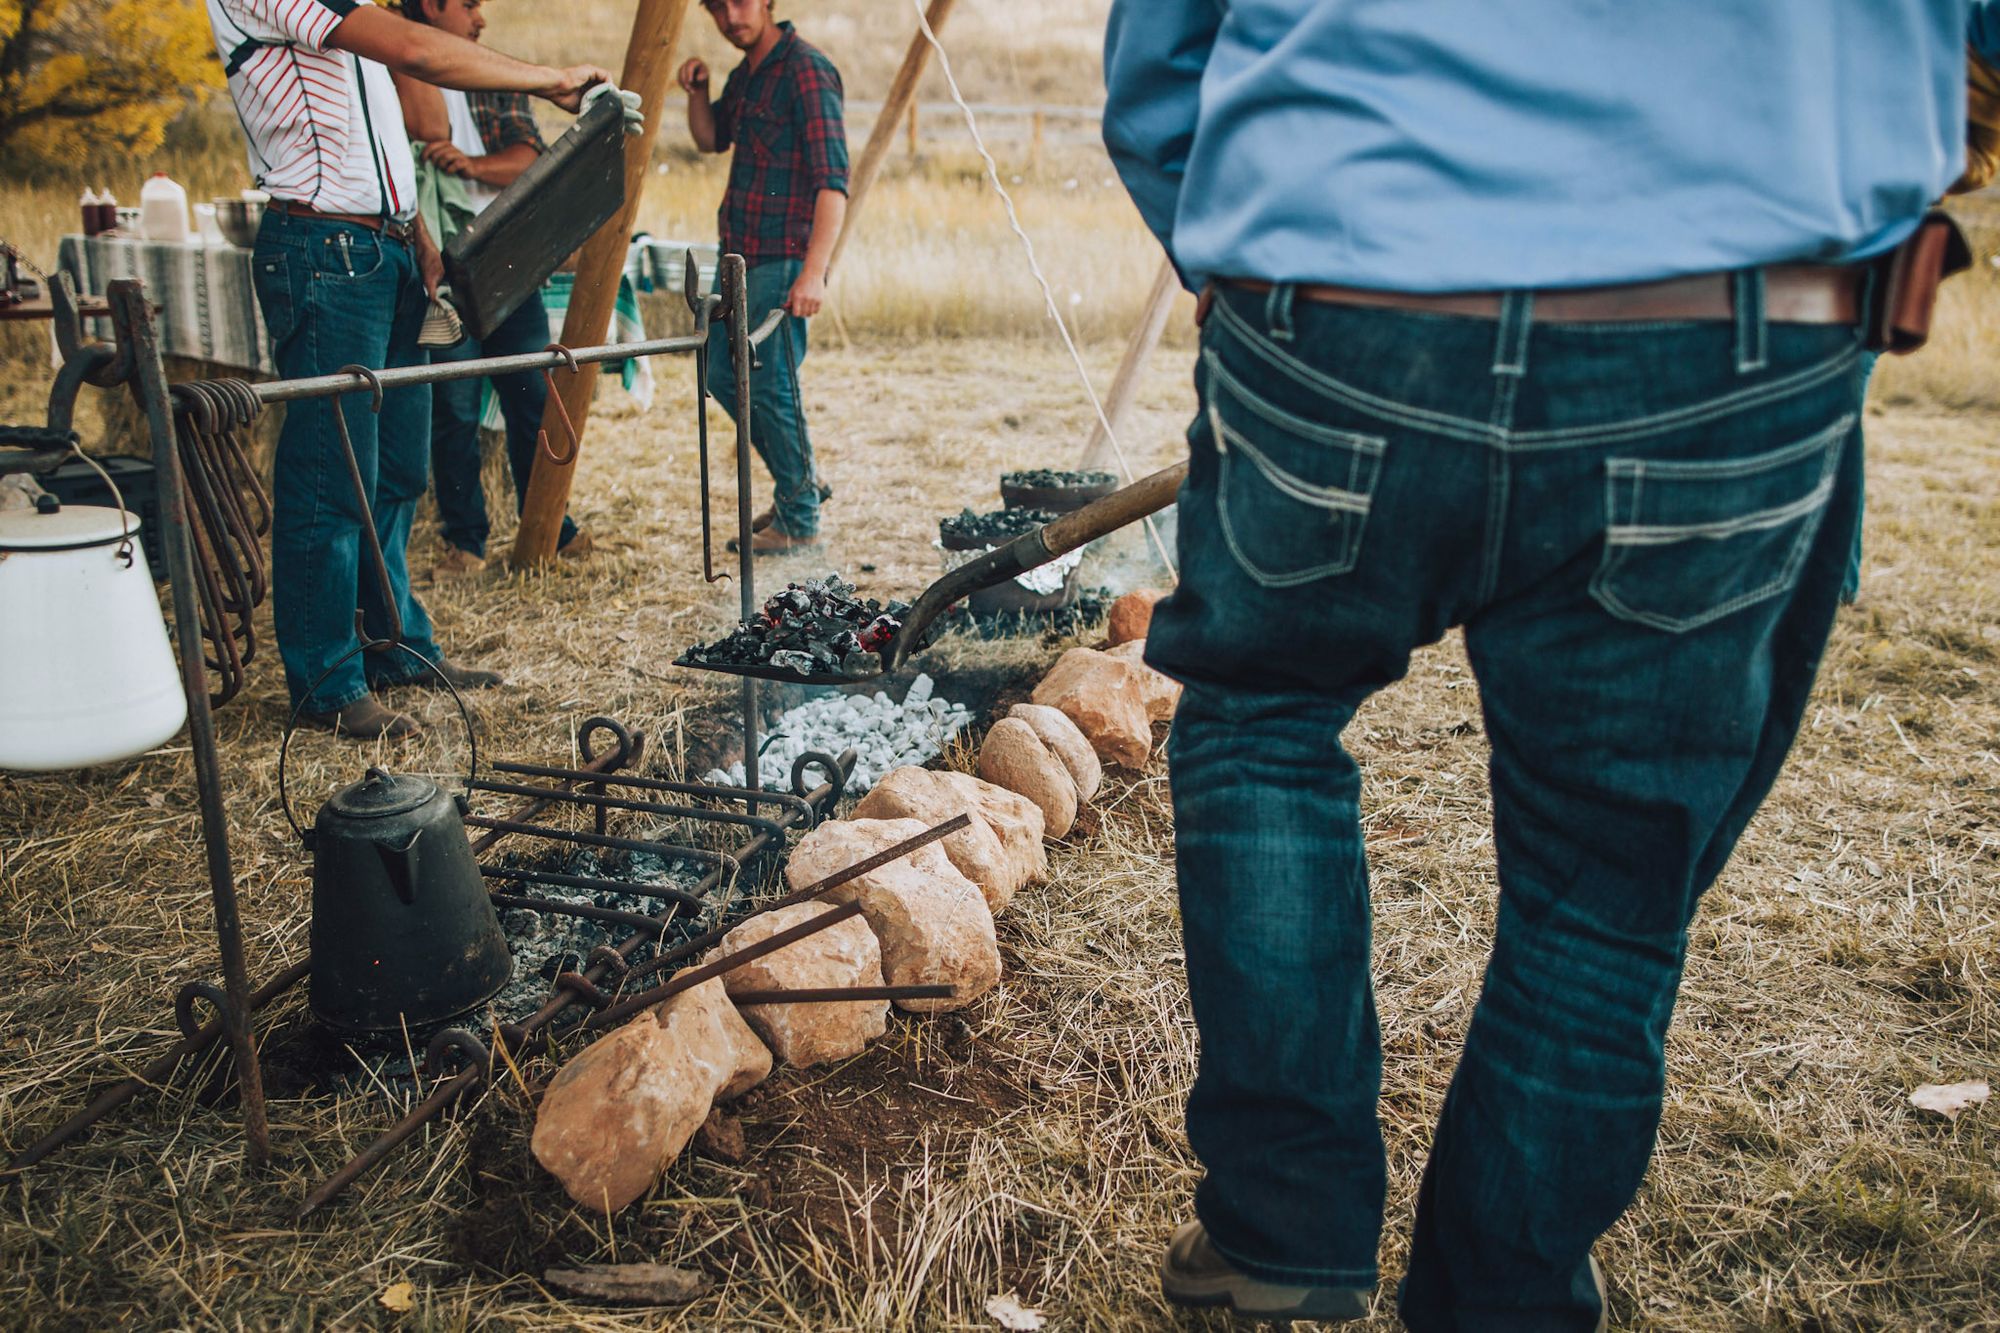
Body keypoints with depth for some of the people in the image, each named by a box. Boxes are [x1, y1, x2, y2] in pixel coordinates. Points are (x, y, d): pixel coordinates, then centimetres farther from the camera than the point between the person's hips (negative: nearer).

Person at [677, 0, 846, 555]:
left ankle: (799, 520, 8)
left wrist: (814, 272, -28)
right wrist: (697, 92, 7)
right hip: (741, 254, 10)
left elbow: (832, 180, -21)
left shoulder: (805, 68, -14)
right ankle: (800, 481, 29)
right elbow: (710, 140, 29)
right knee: (722, 374, 15)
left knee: (770, 385, -6)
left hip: (783, 260, -10)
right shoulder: (745, 73, 14)